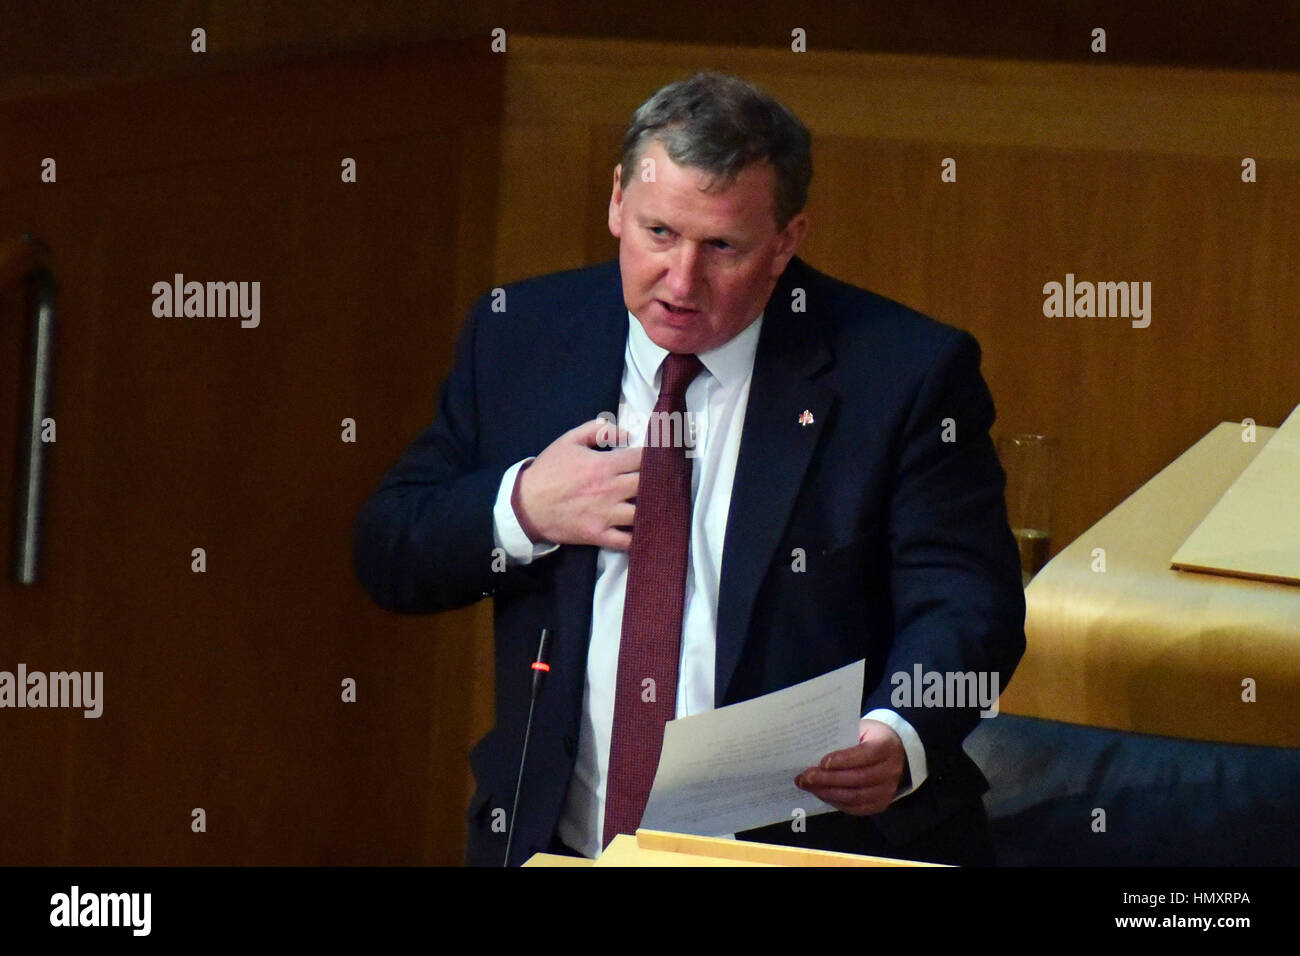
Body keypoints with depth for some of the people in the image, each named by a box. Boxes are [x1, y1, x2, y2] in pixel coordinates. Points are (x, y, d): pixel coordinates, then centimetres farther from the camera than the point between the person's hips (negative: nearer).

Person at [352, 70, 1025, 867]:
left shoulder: (907, 373, -2)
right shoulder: (518, 337, 8)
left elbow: (965, 602, -5)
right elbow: (386, 557, 11)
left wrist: (898, 739, -26)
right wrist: (520, 508, -8)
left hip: (816, 847, -1)